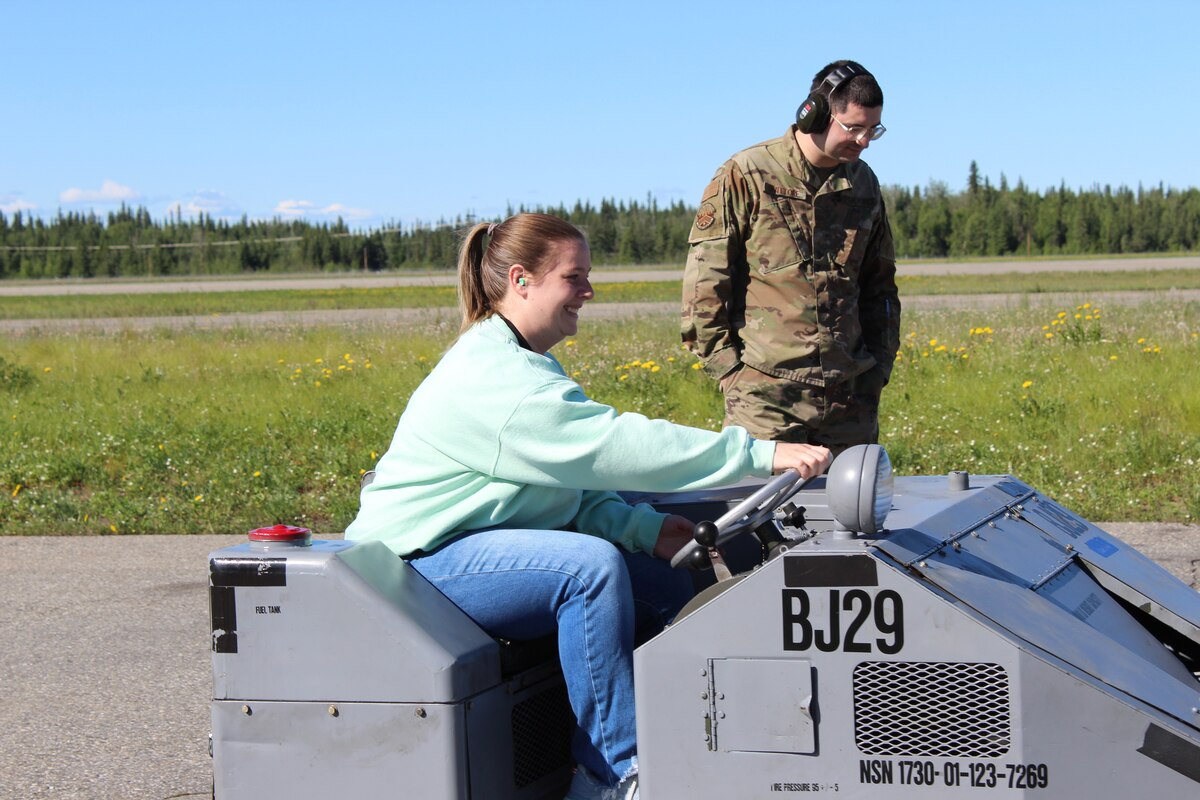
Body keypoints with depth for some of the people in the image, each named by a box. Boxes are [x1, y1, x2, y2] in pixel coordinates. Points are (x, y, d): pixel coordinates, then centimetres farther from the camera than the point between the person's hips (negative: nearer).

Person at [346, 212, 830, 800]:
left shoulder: (522, 365, 15)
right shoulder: (493, 377, -21)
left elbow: (576, 480, 14)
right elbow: (614, 445, -29)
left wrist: (647, 529, -6)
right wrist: (764, 455, -30)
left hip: (487, 542, 11)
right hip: (421, 562, -10)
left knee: (668, 582, 0)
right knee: (592, 565, -32)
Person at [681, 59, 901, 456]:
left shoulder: (863, 184, 13)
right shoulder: (746, 177, -4)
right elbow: (705, 279, -4)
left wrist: (878, 367, 14)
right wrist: (728, 366, -6)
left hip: (849, 394, 5)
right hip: (766, 394, -5)